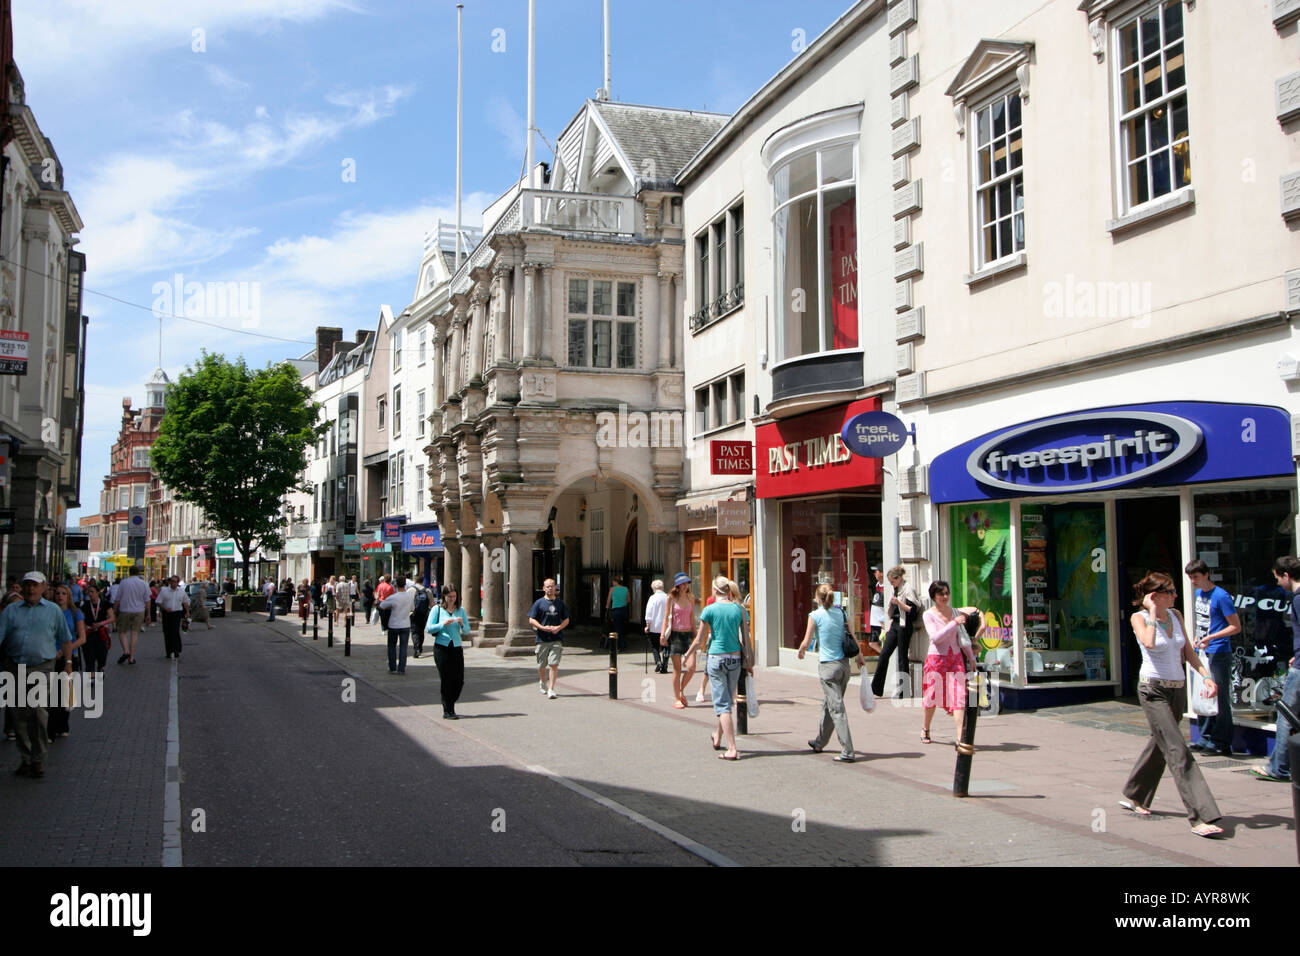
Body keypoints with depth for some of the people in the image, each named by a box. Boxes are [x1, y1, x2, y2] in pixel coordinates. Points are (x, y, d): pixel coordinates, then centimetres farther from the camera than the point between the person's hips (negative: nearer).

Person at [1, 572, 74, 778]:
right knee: (19, 715, 6)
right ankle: (26, 758, 18)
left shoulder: (53, 610, 8)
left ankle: (38, 759, -5)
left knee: (38, 711, -16)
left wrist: (68, 662, 11)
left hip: (42, 667, -3)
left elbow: (65, 639, 14)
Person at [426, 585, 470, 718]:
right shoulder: (437, 609, 1)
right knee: (446, 680, -2)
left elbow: (467, 632, 9)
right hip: (441, 647, -3)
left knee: (459, 680, 2)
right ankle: (448, 711, 6)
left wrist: (462, 624, -11)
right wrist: (443, 624, -18)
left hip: (456, 648, 3)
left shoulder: (461, 610, 9)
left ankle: (450, 706, 23)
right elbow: (429, 628, -5)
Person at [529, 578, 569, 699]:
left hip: (557, 638, 0)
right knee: (542, 665, 11)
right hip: (542, 639, 0)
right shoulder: (539, 603, 1)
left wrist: (559, 627, -8)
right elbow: (531, 620, 0)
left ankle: (551, 689, -6)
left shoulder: (560, 603, 8)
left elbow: (566, 620, 12)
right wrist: (543, 628, -14)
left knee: (554, 664, -10)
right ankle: (542, 682, 39)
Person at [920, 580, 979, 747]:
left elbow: (962, 638, 16)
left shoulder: (956, 612, 7)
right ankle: (925, 729, 35)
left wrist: (972, 658, 16)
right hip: (936, 658, -3)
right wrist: (954, 623, -20)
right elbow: (935, 637, -19)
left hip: (956, 657, 3)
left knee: (959, 696, -11)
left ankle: (960, 739, -14)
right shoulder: (929, 615, -5)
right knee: (931, 696, 9)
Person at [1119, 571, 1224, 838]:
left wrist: (1206, 676, 0)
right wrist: (1153, 612, -17)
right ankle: (1200, 817, -16)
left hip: (1178, 688, 7)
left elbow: (1188, 651, 13)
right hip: (1153, 690, -7)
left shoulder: (1176, 615, 9)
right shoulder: (1139, 618, -7)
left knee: (1160, 744, 17)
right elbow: (1149, 643, -27)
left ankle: (1133, 797, 34)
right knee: (1178, 751, -13)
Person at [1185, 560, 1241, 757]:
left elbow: (1236, 627, -14)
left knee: (1220, 698, -4)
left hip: (1219, 654, -9)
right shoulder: (1199, 594, 13)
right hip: (1203, 653, 9)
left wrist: (1211, 637, -23)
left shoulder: (1221, 596, -13)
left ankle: (1222, 743, 2)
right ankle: (1206, 737, 21)